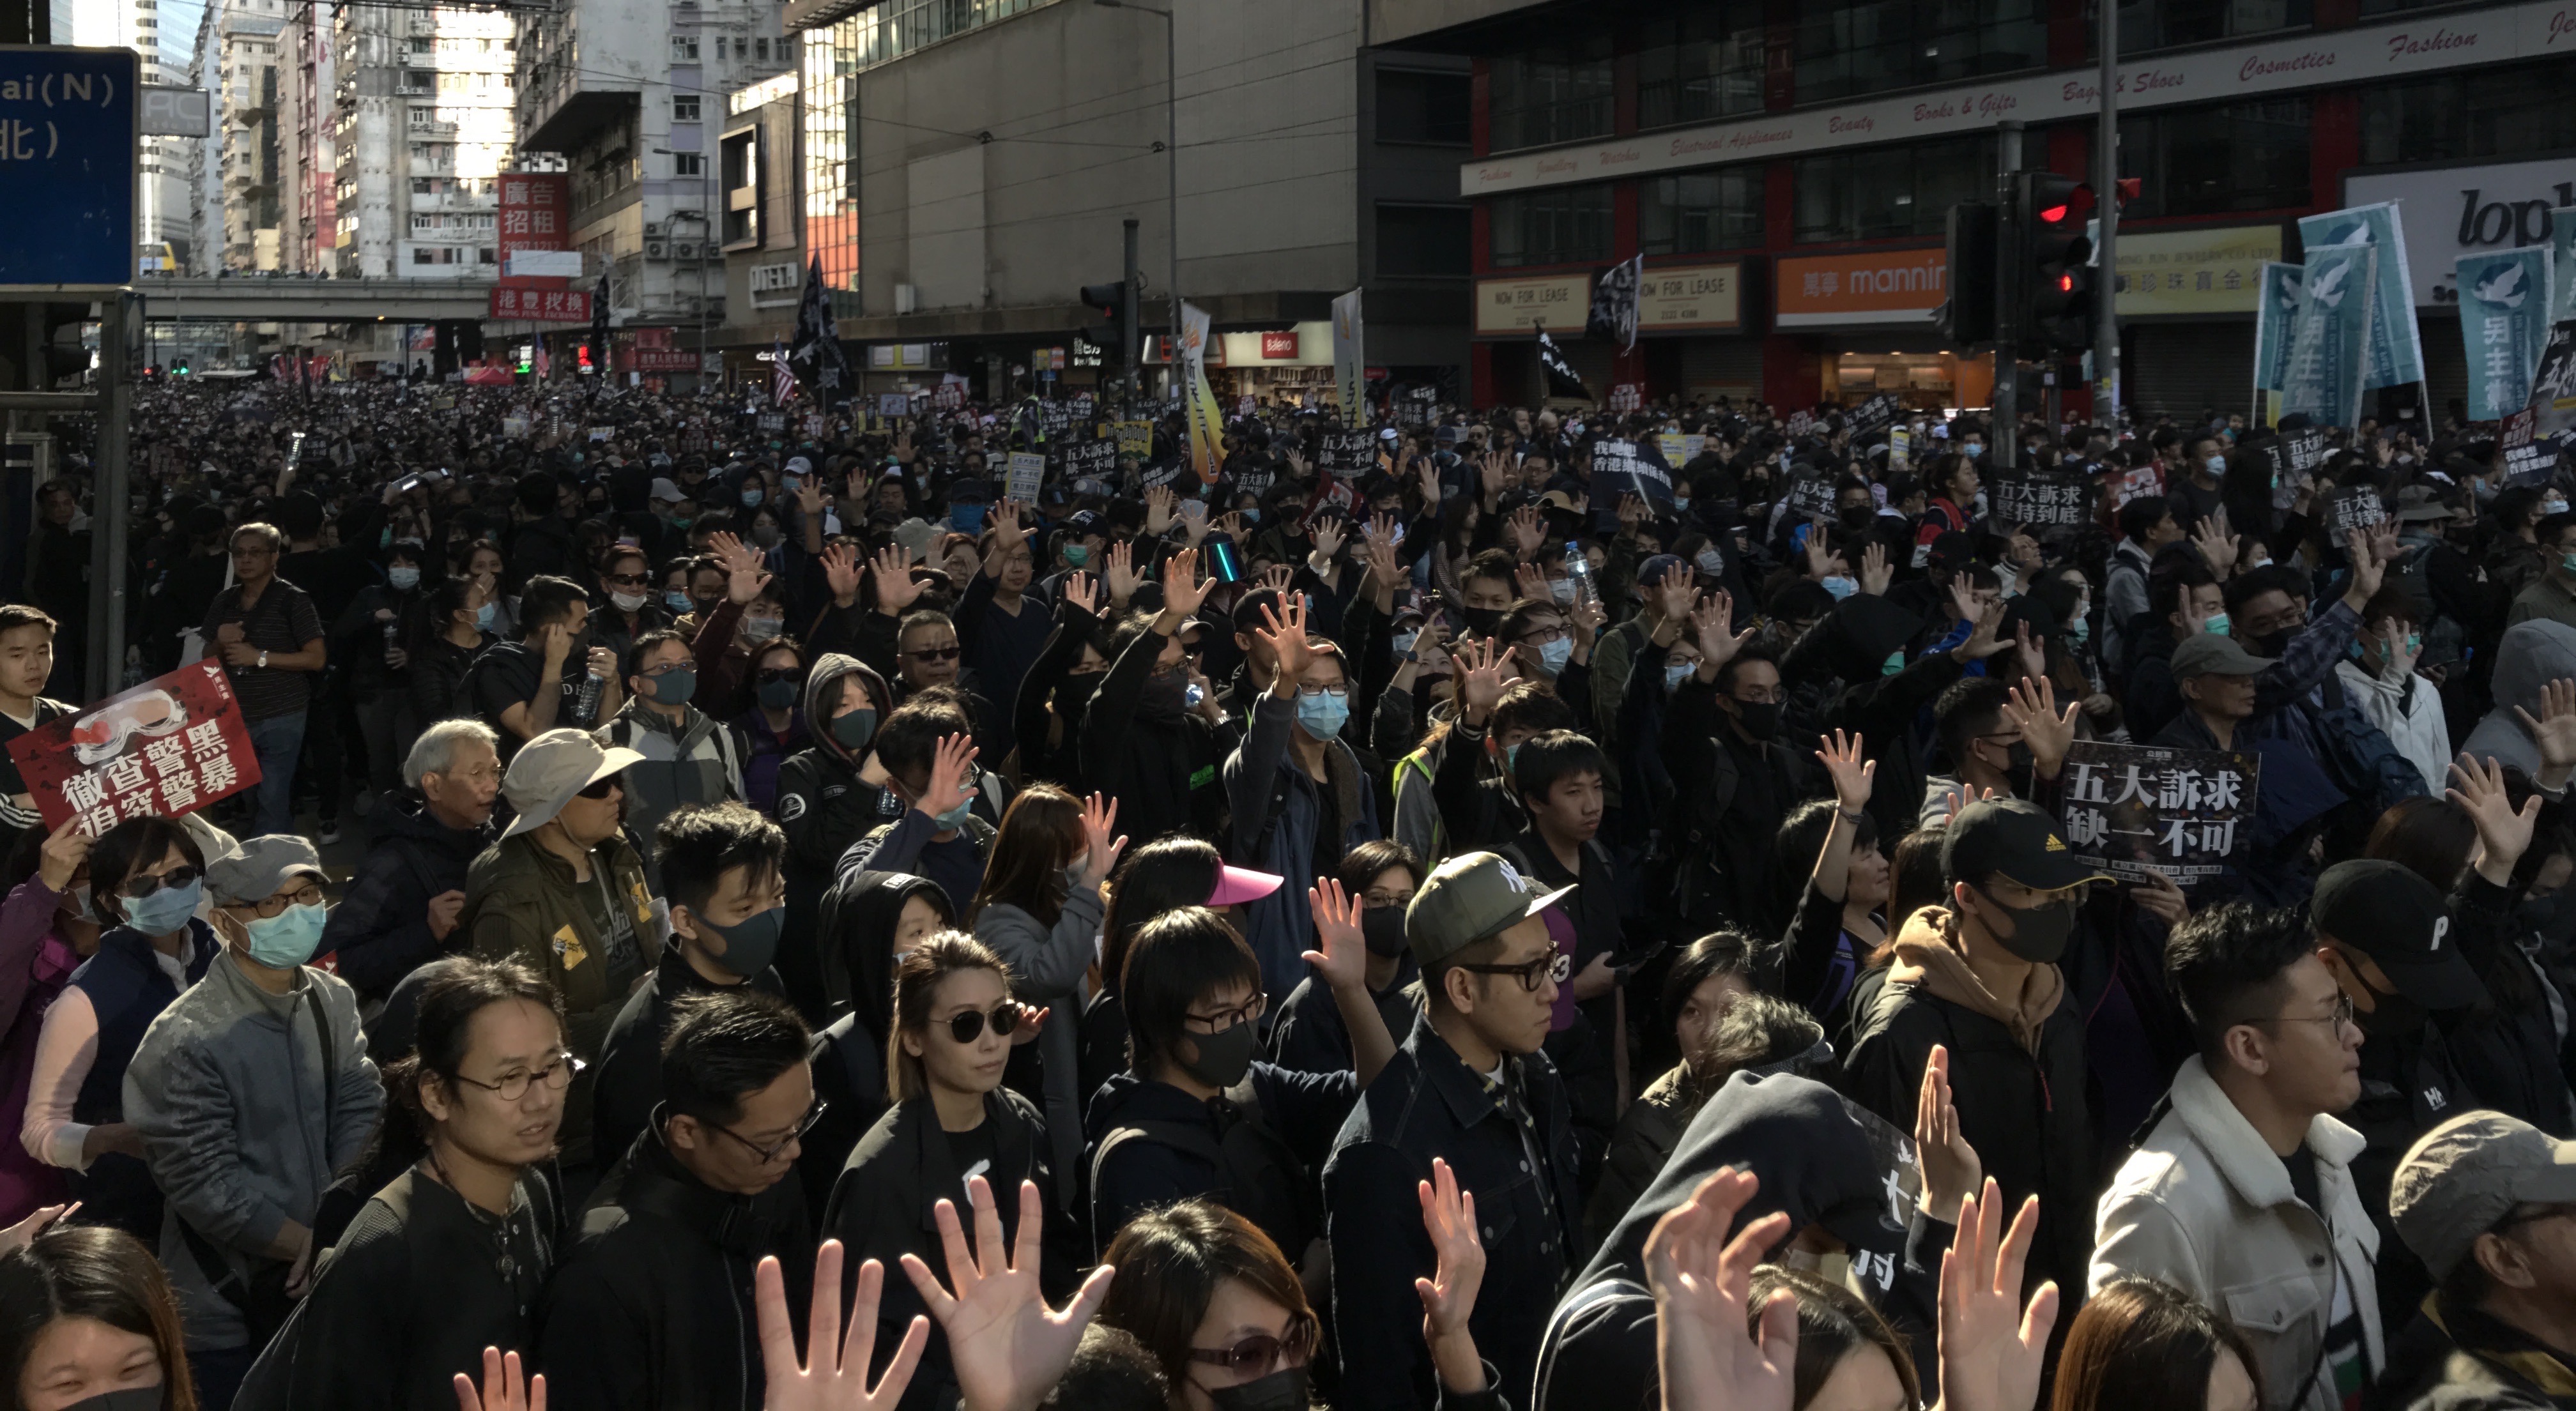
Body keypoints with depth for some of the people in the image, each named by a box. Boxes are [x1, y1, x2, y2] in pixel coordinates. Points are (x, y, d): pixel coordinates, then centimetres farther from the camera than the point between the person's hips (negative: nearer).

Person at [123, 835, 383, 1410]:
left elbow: (362, 1114, -1)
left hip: (328, 1288, 5)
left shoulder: (334, 1000, -1)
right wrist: (312, 1245, -13)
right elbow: (207, 1188, -19)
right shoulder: (187, 1041, -19)